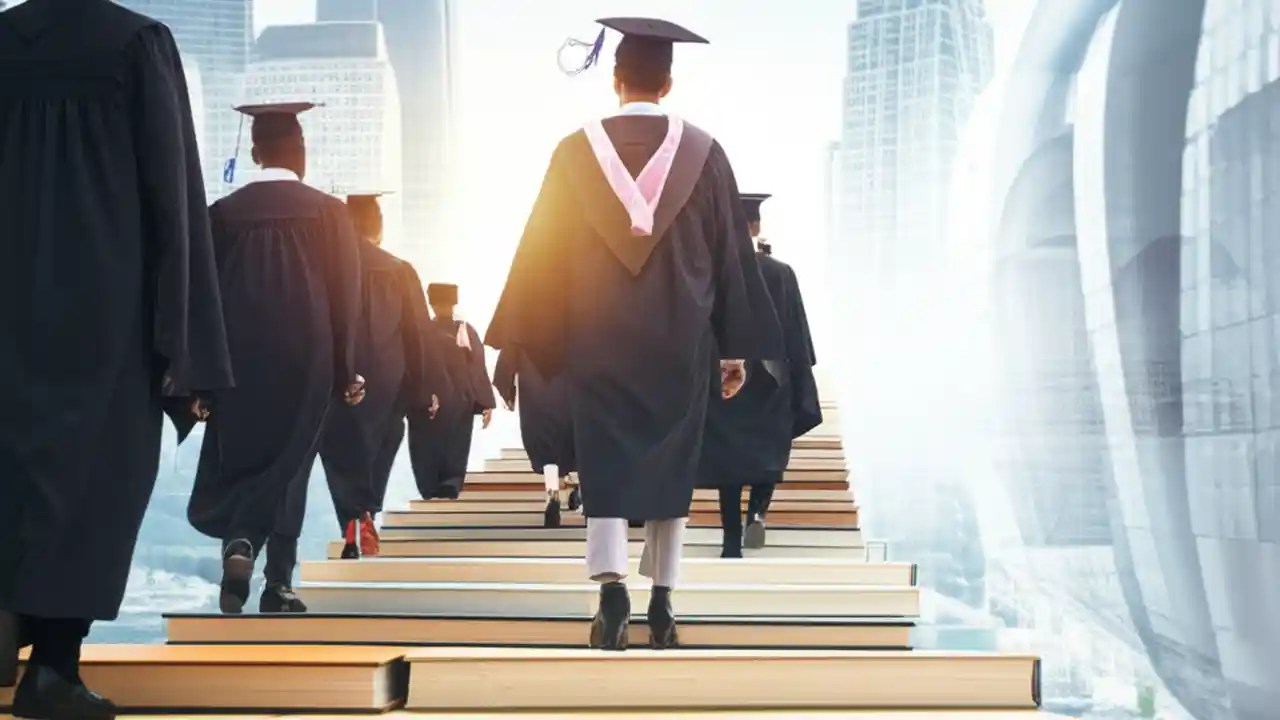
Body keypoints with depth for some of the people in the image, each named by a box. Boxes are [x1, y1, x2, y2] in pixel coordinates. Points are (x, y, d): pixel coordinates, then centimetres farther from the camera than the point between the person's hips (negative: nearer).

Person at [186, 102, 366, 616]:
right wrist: (344, 371, 6)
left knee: (238, 459, 12)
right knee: (289, 463, 7)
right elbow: (345, 298, -2)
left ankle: (239, 545, -13)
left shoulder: (224, 213, -1)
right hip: (305, 359, 0)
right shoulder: (328, 212, -3)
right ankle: (278, 585, 5)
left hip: (237, 358, 1)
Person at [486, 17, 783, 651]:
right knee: (670, 464, 10)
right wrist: (737, 346, 8)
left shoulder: (576, 152, -2)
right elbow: (732, 253, 1)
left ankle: (611, 586, -18)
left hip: (597, 339, -1)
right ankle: (661, 606, 12)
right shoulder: (703, 153, -1)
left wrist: (529, 338, 10)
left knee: (605, 464, 3)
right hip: (680, 341, 1)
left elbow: (542, 250, 1)